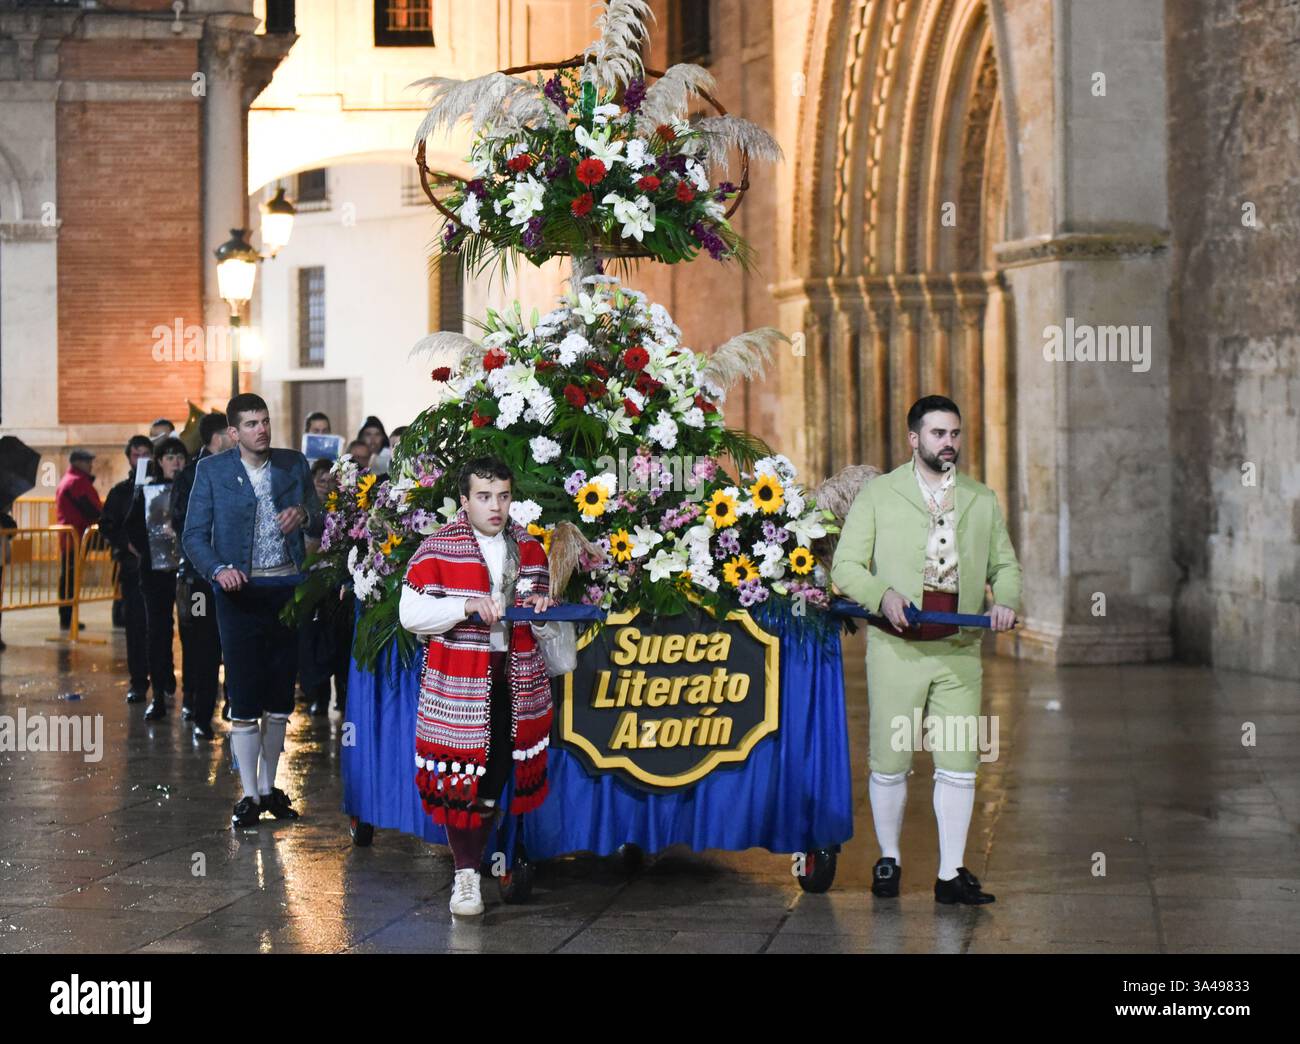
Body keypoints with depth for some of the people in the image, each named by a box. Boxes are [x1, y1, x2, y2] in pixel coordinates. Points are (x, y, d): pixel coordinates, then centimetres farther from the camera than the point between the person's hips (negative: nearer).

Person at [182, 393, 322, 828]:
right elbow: (195, 535, -2)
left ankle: (269, 787, 20)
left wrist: (304, 515, -12)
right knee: (244, 698, -4)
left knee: (280, 695, 8)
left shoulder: (294, 464, 7)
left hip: (288, 589, 3)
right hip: (240, 592, -3)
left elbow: (321, 525, 11)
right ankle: (249, 795, 4)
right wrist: (219, 570, -20)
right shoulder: (211, 470, 0)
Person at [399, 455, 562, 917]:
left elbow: (543, 627, 21)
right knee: (461, 779, -4)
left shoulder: (530, 550, 11)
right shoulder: (436, 551, -4)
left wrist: (541, 612, -3)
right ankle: (466, 875, 5)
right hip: (459, 685, -4)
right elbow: (410, 615, -9)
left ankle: (477, 859, 25)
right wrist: (467, 606, -20)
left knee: (493, 779, 9)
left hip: (515, 684, 4)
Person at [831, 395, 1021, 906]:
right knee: (889, 763, 4)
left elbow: (1005, 564, 18)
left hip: (960, 652, 2)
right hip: (897, 648, -2)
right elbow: (846, 565, 1)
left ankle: (951, 874, 6)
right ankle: (888, 859, 22)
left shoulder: (981, 501, 14)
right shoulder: (879, 494, 4)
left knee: (959, 765, -1)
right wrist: (883, 594, -18)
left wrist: (1006, 601, -4)